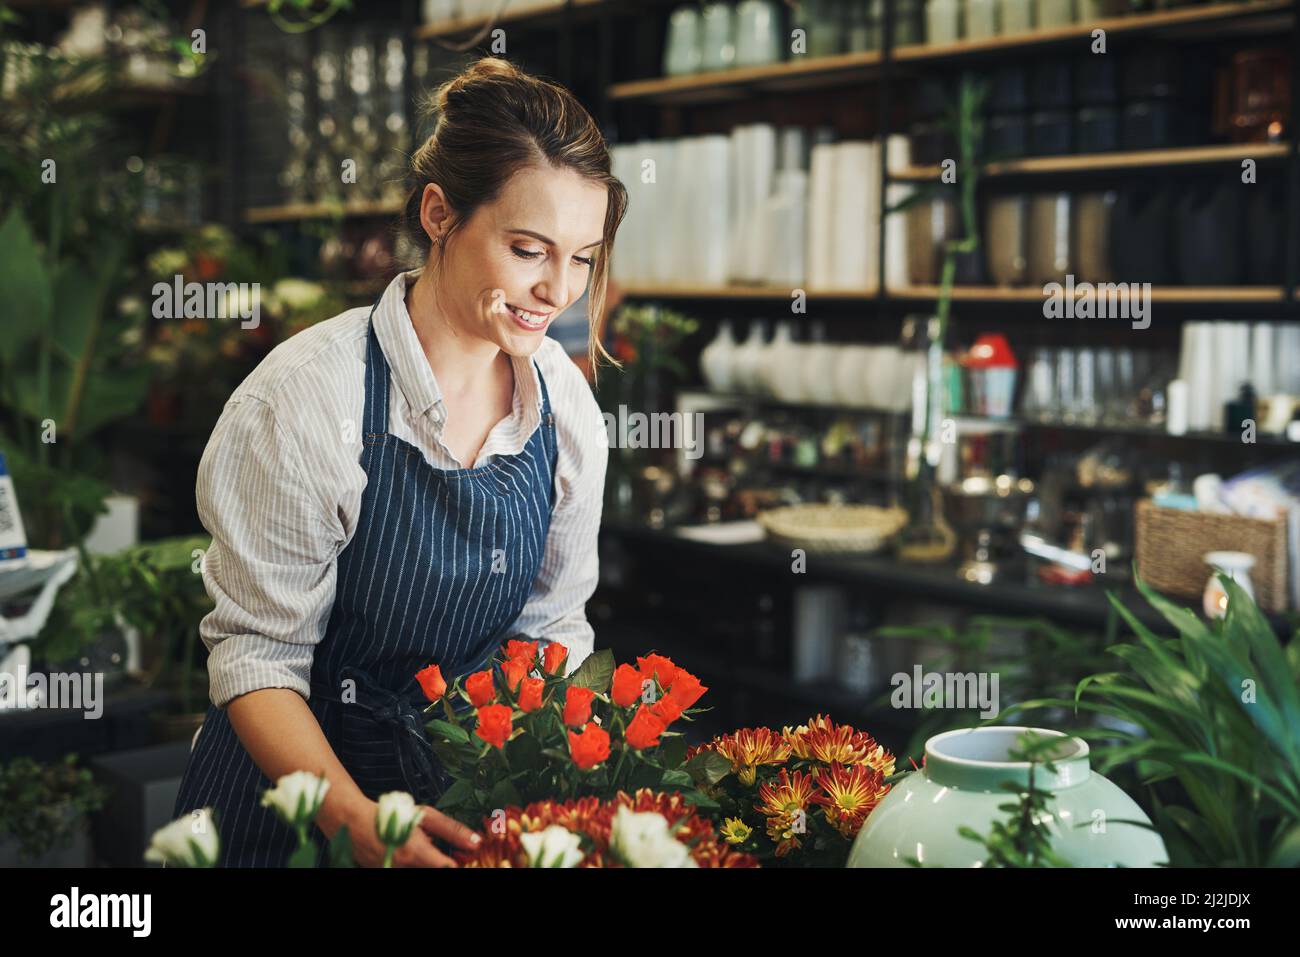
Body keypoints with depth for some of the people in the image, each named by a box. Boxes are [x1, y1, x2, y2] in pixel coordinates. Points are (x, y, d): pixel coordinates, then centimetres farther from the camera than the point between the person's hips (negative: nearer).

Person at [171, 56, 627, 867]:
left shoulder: (566, 402, -8)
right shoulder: (308, 395, -22)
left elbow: (550, 625, 1)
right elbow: (255, 654, -20)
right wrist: (356, 819, -32)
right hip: (296, 796, -4)